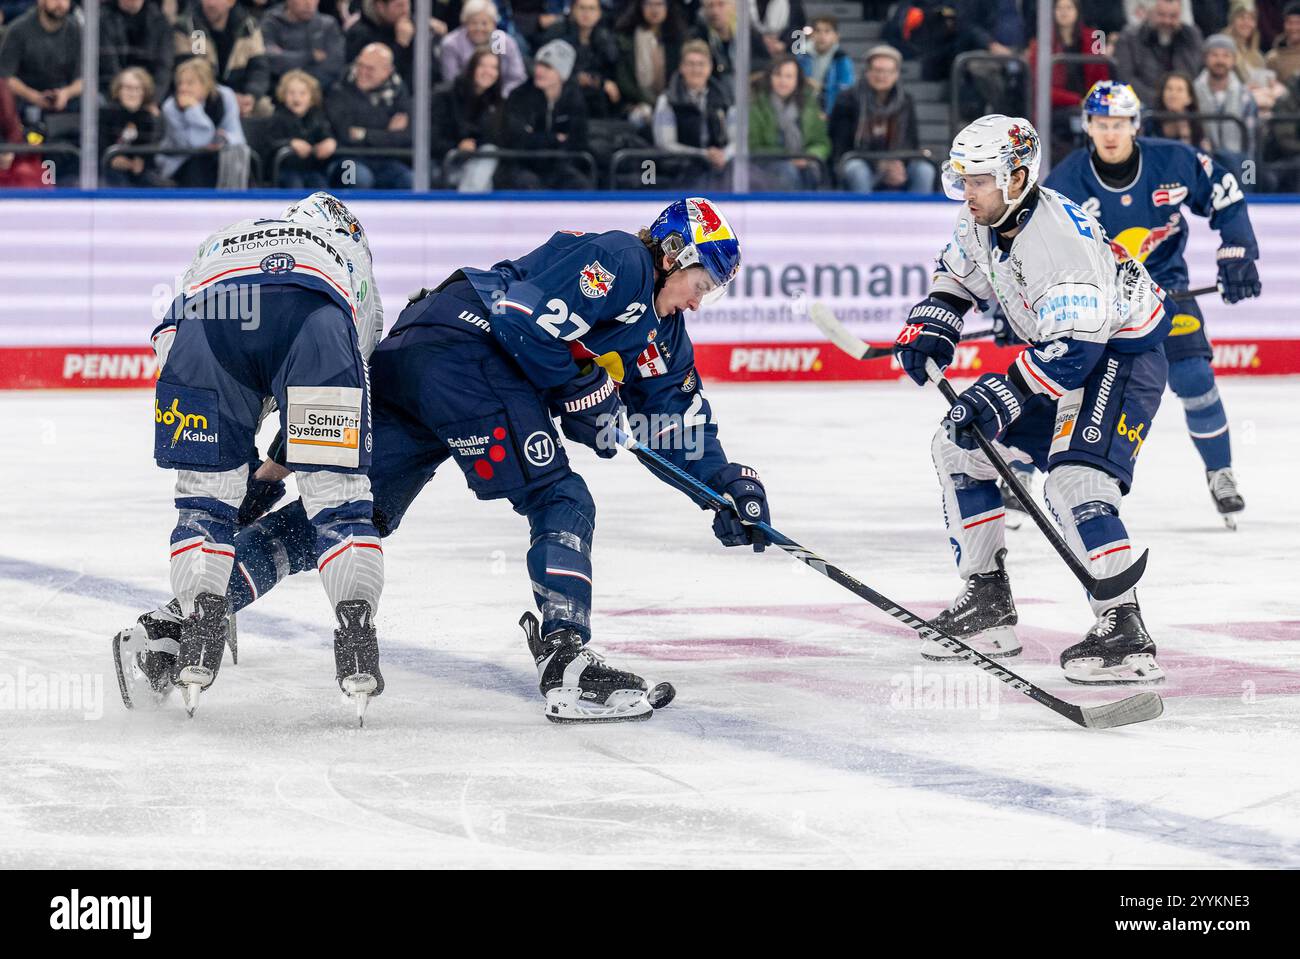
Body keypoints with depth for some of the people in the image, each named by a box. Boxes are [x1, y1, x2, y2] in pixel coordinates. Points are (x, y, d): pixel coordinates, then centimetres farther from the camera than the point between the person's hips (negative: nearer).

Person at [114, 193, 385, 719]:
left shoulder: (218, 243, 47)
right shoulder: (350, 247, 44)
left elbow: (170, 339, 37)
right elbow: (360, 350, 37)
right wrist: (282, 464, 43)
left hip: (207, 314, 1)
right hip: (316, 316, -1)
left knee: (206, 491, 14)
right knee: (338, 496, 7)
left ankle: (197, 633, 0)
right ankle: (356, 637, -5)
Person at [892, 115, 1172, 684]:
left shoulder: (1061, 240, -33)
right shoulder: (982, 221, -5)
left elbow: (1073, 350, -37)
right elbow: (958, 273, 18)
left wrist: (1000, 397, -40)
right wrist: (930, 327, 1)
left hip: (1120, 355, -10)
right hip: (1055, 352, 10)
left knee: (1073, 479, -28)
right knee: (958, 445, 10)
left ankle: (1124, 630, -29)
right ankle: (989, 606, 16)